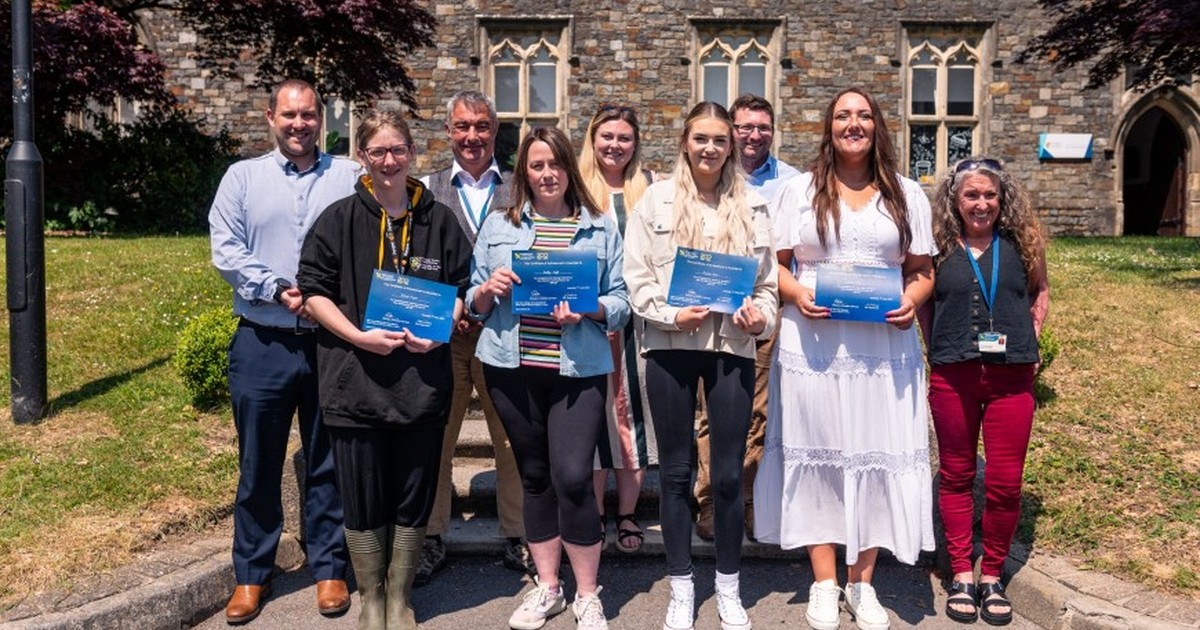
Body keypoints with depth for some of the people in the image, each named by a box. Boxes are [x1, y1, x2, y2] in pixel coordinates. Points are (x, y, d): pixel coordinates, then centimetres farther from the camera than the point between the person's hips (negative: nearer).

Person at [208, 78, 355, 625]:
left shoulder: (349, 177, 6)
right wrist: (279, 288, -14)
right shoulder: (243, 177, 8)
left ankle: (329, 569, 23)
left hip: (331, 342, -1)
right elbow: (225, 250, -2)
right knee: (258, 463, 10)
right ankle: (252, 575, 24)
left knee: (328, 462, 9)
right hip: (262, 343, 1)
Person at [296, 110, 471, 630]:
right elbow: (313, 290, -1)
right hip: (357, 379, -1)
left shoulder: (439, 220, 6)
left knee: (413, 499, 9)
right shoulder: (340, 219, 0)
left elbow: (460, 288, 10)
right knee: (363, 500, 7)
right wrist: (358, 336, -15)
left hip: (423, 380, 2)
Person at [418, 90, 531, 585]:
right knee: (435, 439, 9)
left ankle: (517, 539, 21)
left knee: (514, 441, 6)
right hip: (442, 334, 1)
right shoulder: (426, 190, 7)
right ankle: (432, 539, 23)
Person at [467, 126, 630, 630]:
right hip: (512, 367, 2)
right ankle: (546, 588, 27)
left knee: (572, 478, -9)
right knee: (535, 476, 11)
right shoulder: (498, 225, 11)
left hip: (578, 369, -2)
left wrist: (588, 312, -16)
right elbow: (474, 303, 10)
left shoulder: (601, 228, 7)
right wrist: (488, 290, -11)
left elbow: (621, 302, 3)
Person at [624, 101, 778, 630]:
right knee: (676, 471, 8)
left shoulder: (751, 205, 9)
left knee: (728, 473, 5)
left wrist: (761, 317, -10)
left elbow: (767, 277, 9)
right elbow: (636, 275, 0)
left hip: (732, 346, 1)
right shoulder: (656, 199, 5)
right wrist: (670, 314, -14)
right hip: (670, 346, -1)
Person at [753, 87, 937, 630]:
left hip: (885, 347, 1)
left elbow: (922, 271, 12)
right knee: (817, 455, 3)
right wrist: (797, 294, -13)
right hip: (813, 346, -1)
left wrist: (911, 301, -8)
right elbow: (774, 264, 6)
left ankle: (862, 582, 18)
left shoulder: (907, 195, 12)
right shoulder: (799, 191, 8)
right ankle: (824, 583, 17)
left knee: (877, 457, 3)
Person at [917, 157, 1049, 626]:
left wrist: (1029, 338, 5)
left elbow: (1040, 292, 16)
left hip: (1011, 376, 1)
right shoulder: (939, 247, 0)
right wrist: (936, 348, 2)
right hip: (953, 376, 0)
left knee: (1005, 481, 3)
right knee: (956, 475, 9)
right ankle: (961, 575, 22)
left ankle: (992, 576, 21)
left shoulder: (1022, 243, 3)